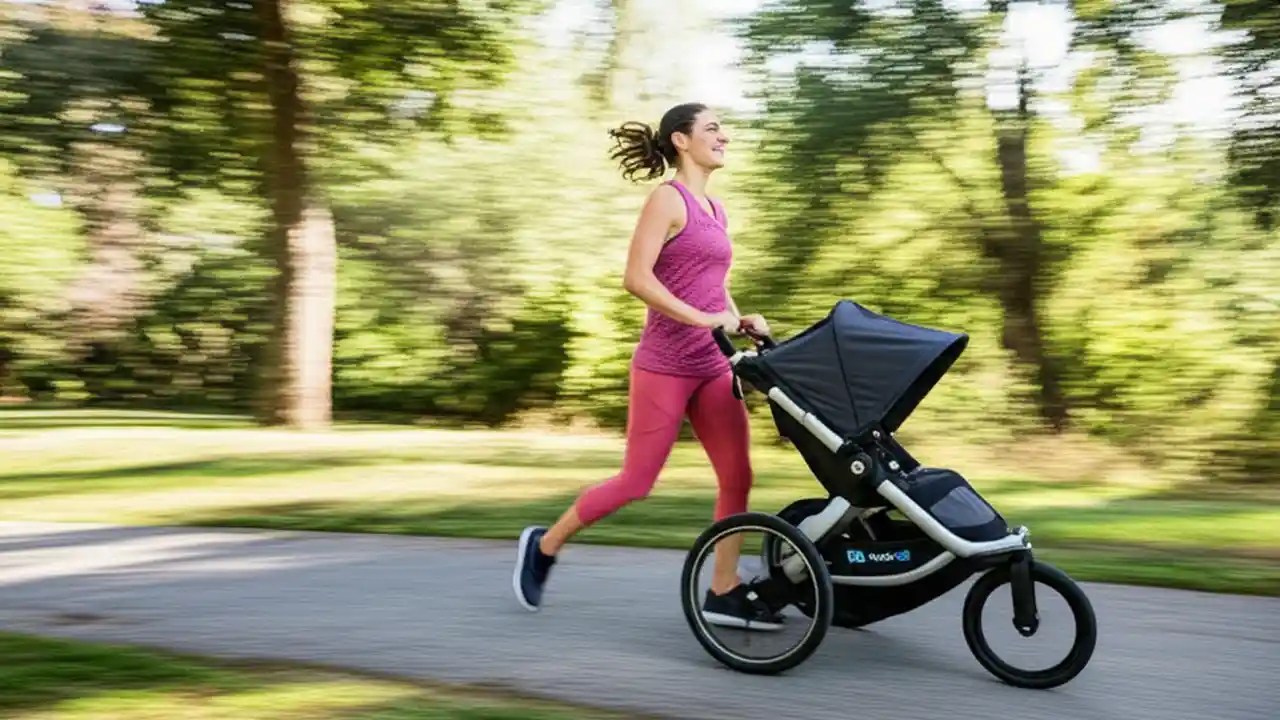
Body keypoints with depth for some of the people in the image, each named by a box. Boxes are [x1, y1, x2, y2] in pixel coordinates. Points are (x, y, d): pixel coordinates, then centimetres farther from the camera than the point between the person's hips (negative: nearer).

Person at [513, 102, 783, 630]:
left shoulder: (715, 209, 15)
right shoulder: (668, 198, -9)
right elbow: (636, 278, -19)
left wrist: (741, 319, 4)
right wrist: (704, 319, -22)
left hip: (712, 366, 8)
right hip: (664, 365, -8)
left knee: (737, 477, 2)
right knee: (636, 482, 0)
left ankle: (723, 593, 12)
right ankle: (544, 544, 20)